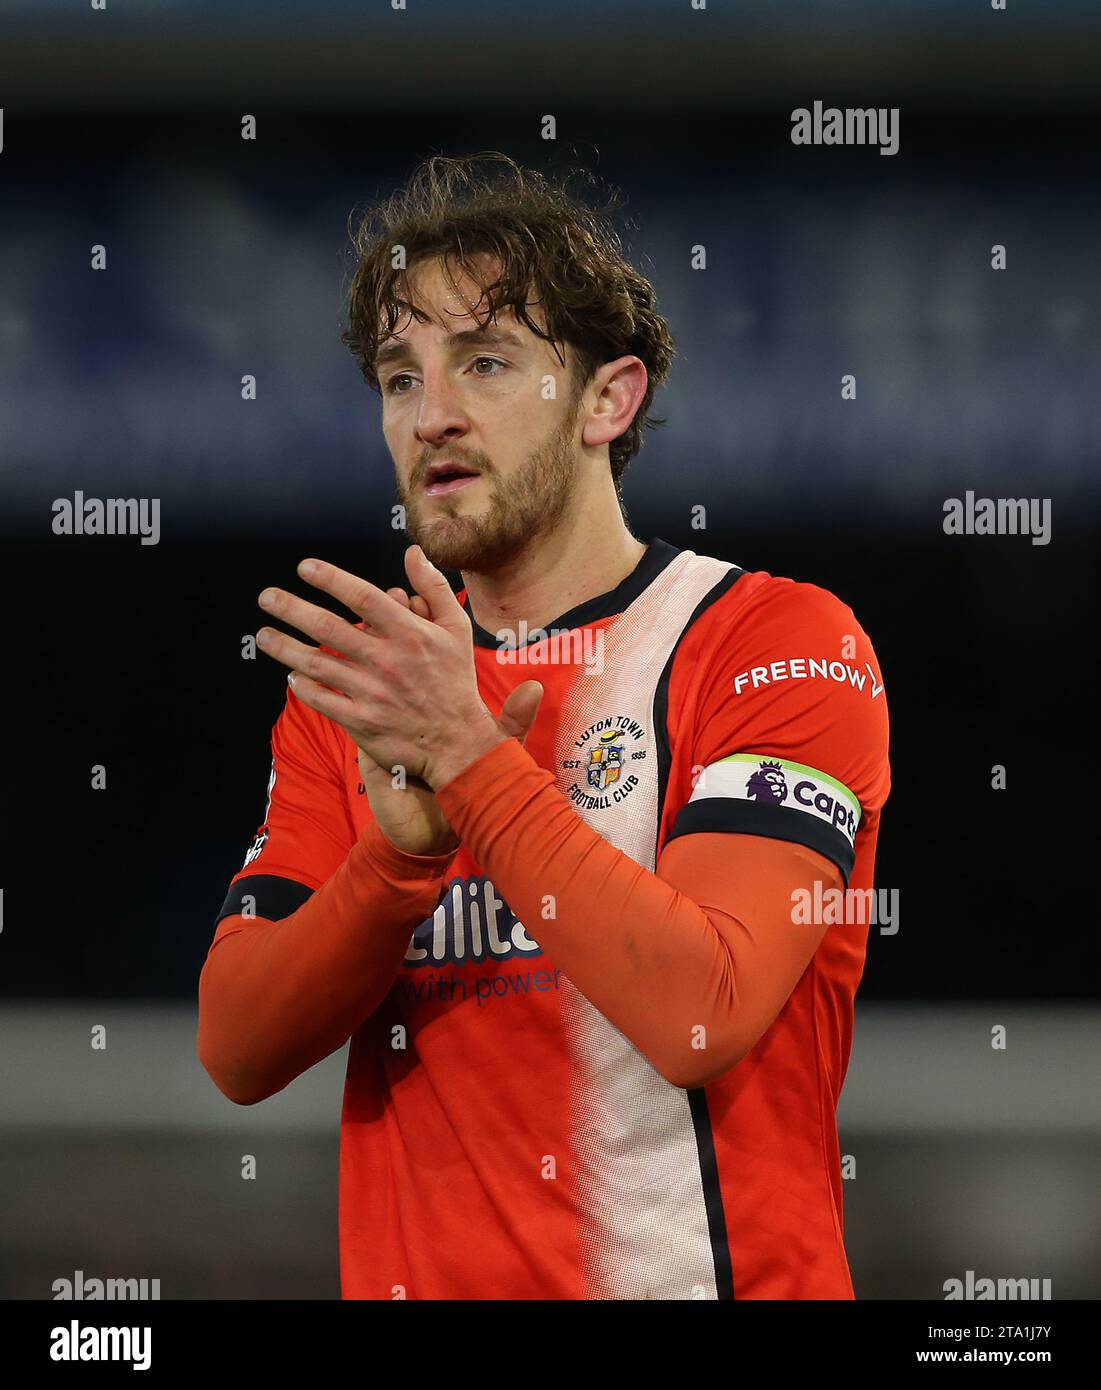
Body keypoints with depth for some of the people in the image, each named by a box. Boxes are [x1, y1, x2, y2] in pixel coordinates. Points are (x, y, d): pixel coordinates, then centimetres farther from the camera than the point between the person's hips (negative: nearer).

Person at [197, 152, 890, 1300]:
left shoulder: (784, 643, -7)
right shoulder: (349, 688, 8)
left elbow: (702, 1014, -20)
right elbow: (236, 1051, -3)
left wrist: (467, 761, -23)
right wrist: (404, 842, -18)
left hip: (691, 1275, -4)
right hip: (413, 1276, 4)